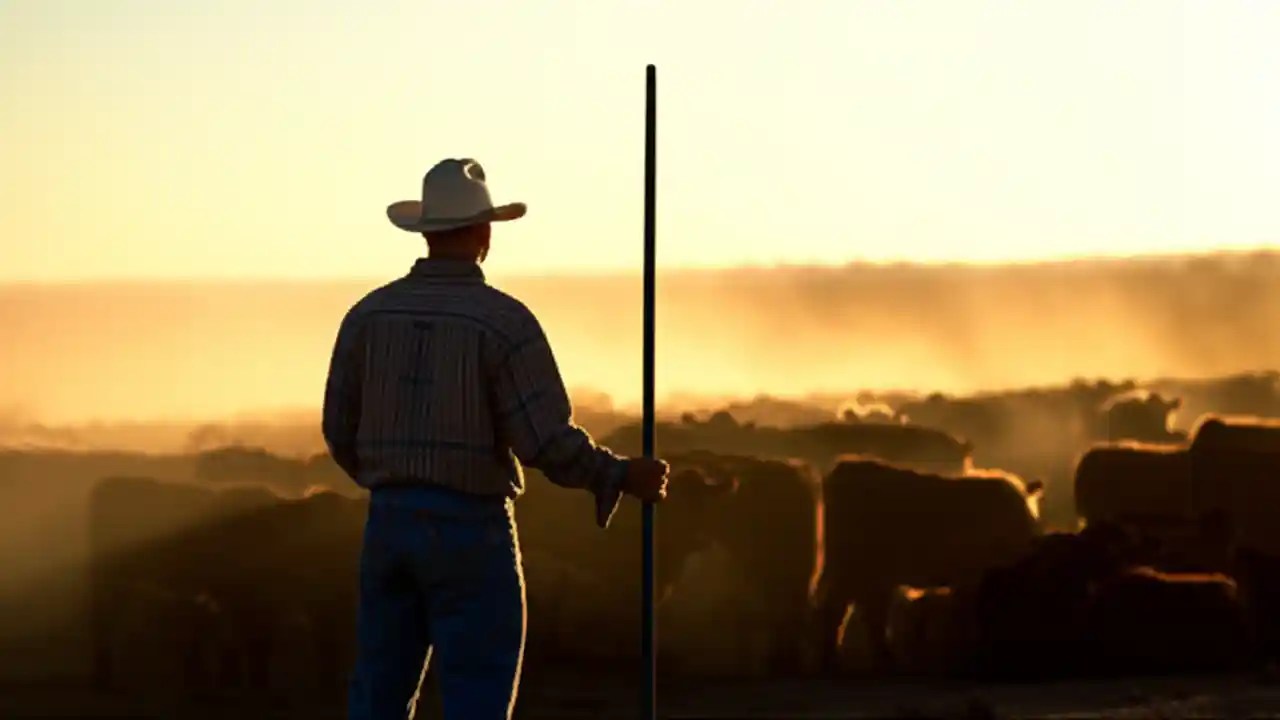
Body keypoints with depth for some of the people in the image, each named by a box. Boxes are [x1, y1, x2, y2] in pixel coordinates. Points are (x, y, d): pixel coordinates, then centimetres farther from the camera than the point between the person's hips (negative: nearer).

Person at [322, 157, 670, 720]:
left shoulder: (368, 313, 3)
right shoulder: (505, 320, -12)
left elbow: (341, 430, 11)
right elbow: (546, 440, -17)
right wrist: (621, 477, -1)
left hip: (390, 524, 5)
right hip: (470, 532, -5)